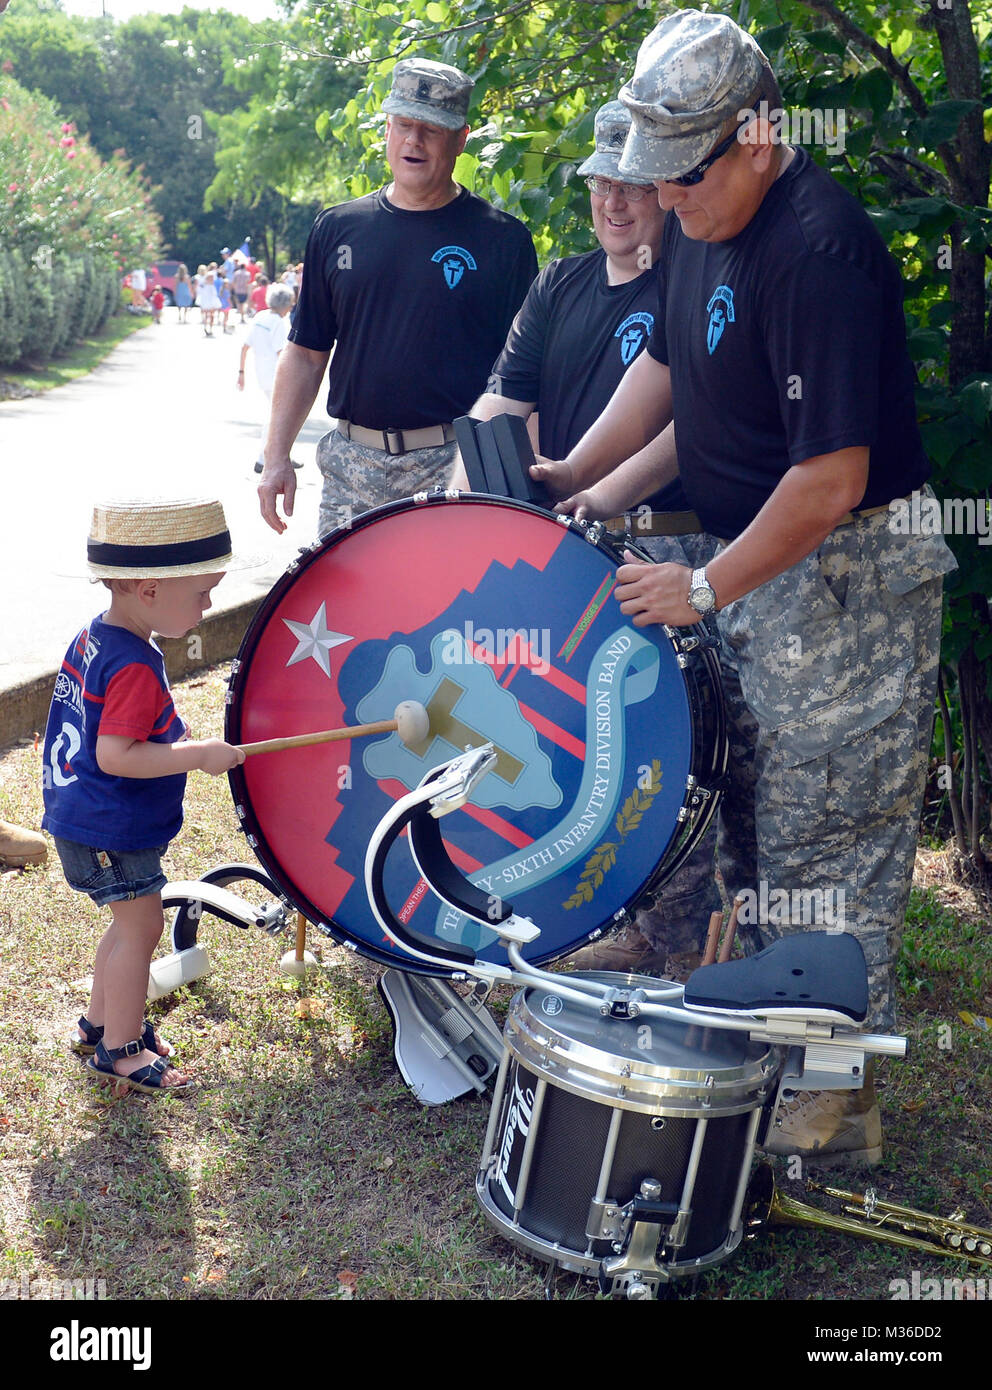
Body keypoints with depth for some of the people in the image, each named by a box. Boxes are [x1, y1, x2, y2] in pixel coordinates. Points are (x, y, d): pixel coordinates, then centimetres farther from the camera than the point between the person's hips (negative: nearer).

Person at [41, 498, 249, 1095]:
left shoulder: (92, 637, 5)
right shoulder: (135, 666, -26)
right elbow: (115, 755, -30)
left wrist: (174, 744, 16)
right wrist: (199, 755, -25)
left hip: (84, 816, 10)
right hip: (114, 830, -10)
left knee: (133, 923, 21)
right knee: (141, 926, 3)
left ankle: (101, 1022, 35)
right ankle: (120, 1049, 16)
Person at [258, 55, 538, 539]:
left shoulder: (503, 239, 2)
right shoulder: (337, 228, 11)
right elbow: (306, 353, 14)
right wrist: (276, 457, 7)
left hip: (455, 464, -3)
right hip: (351, 467, 3)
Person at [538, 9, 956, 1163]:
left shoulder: (819, 253, -25)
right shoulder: (697, 221, 4)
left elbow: (831, 479, -27)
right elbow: (670, 362, 20)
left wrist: (706, 588, -19)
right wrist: (578, 473, 11)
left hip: (842, 580, -9)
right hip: (755, 560, 9)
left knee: (826, 848, -1)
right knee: (753, 819, 18)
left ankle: (835, 1106, 13)